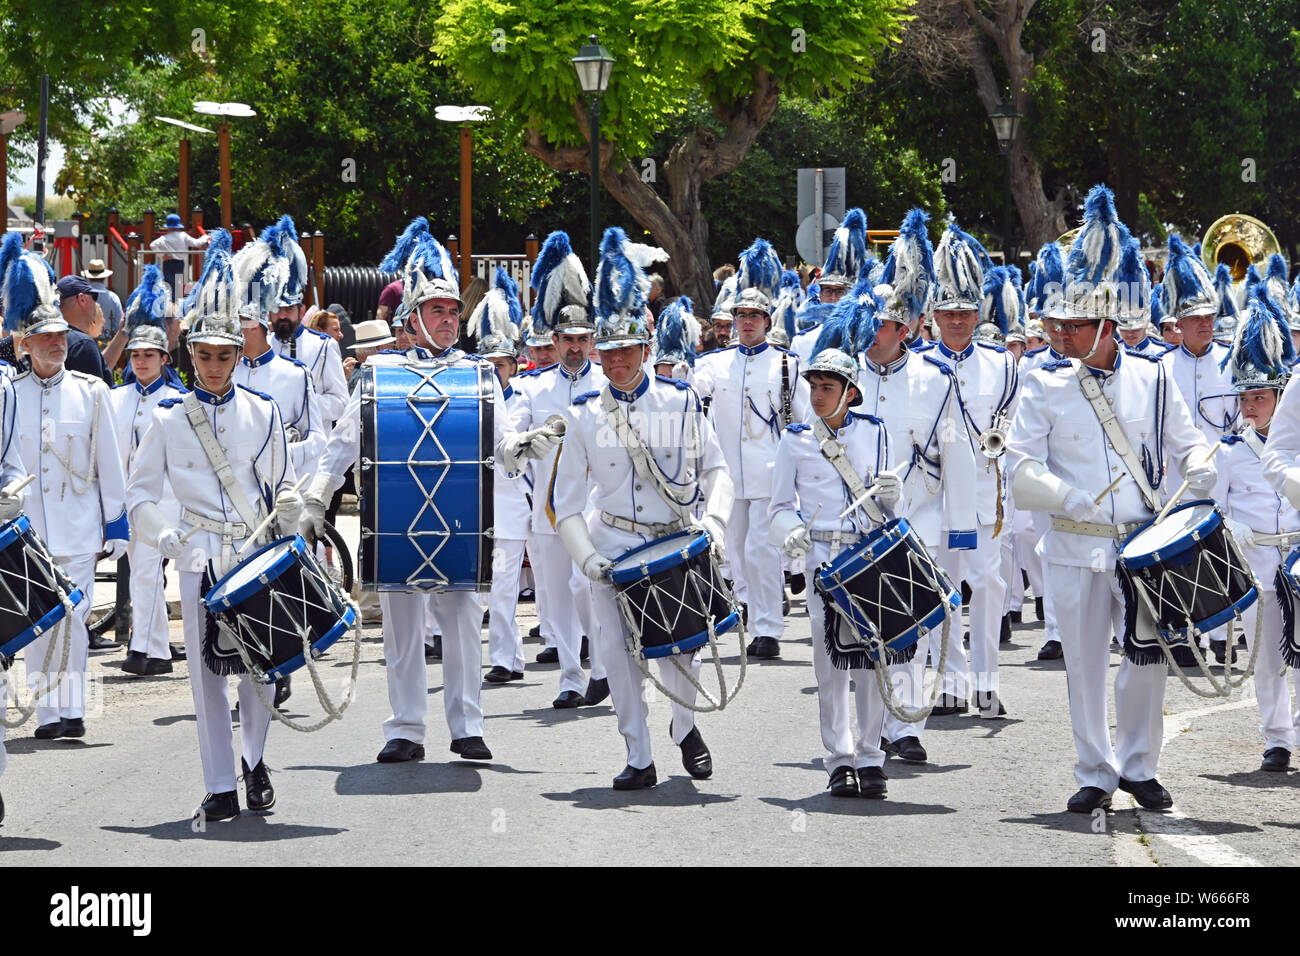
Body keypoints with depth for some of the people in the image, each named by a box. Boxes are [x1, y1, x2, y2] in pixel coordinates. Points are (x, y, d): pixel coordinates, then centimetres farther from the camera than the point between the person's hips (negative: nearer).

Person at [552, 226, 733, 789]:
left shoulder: (681, 403, 0)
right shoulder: (584, 417, 1)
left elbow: (715, 471, 5)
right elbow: (566, 500, 2)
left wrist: (713, 522, -11)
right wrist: (586, 557, -10)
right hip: (614, 548, 1)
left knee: (682, 652, -3)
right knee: (618, 652, -4)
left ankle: (685, 727, 27)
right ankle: (639, 758, 7)